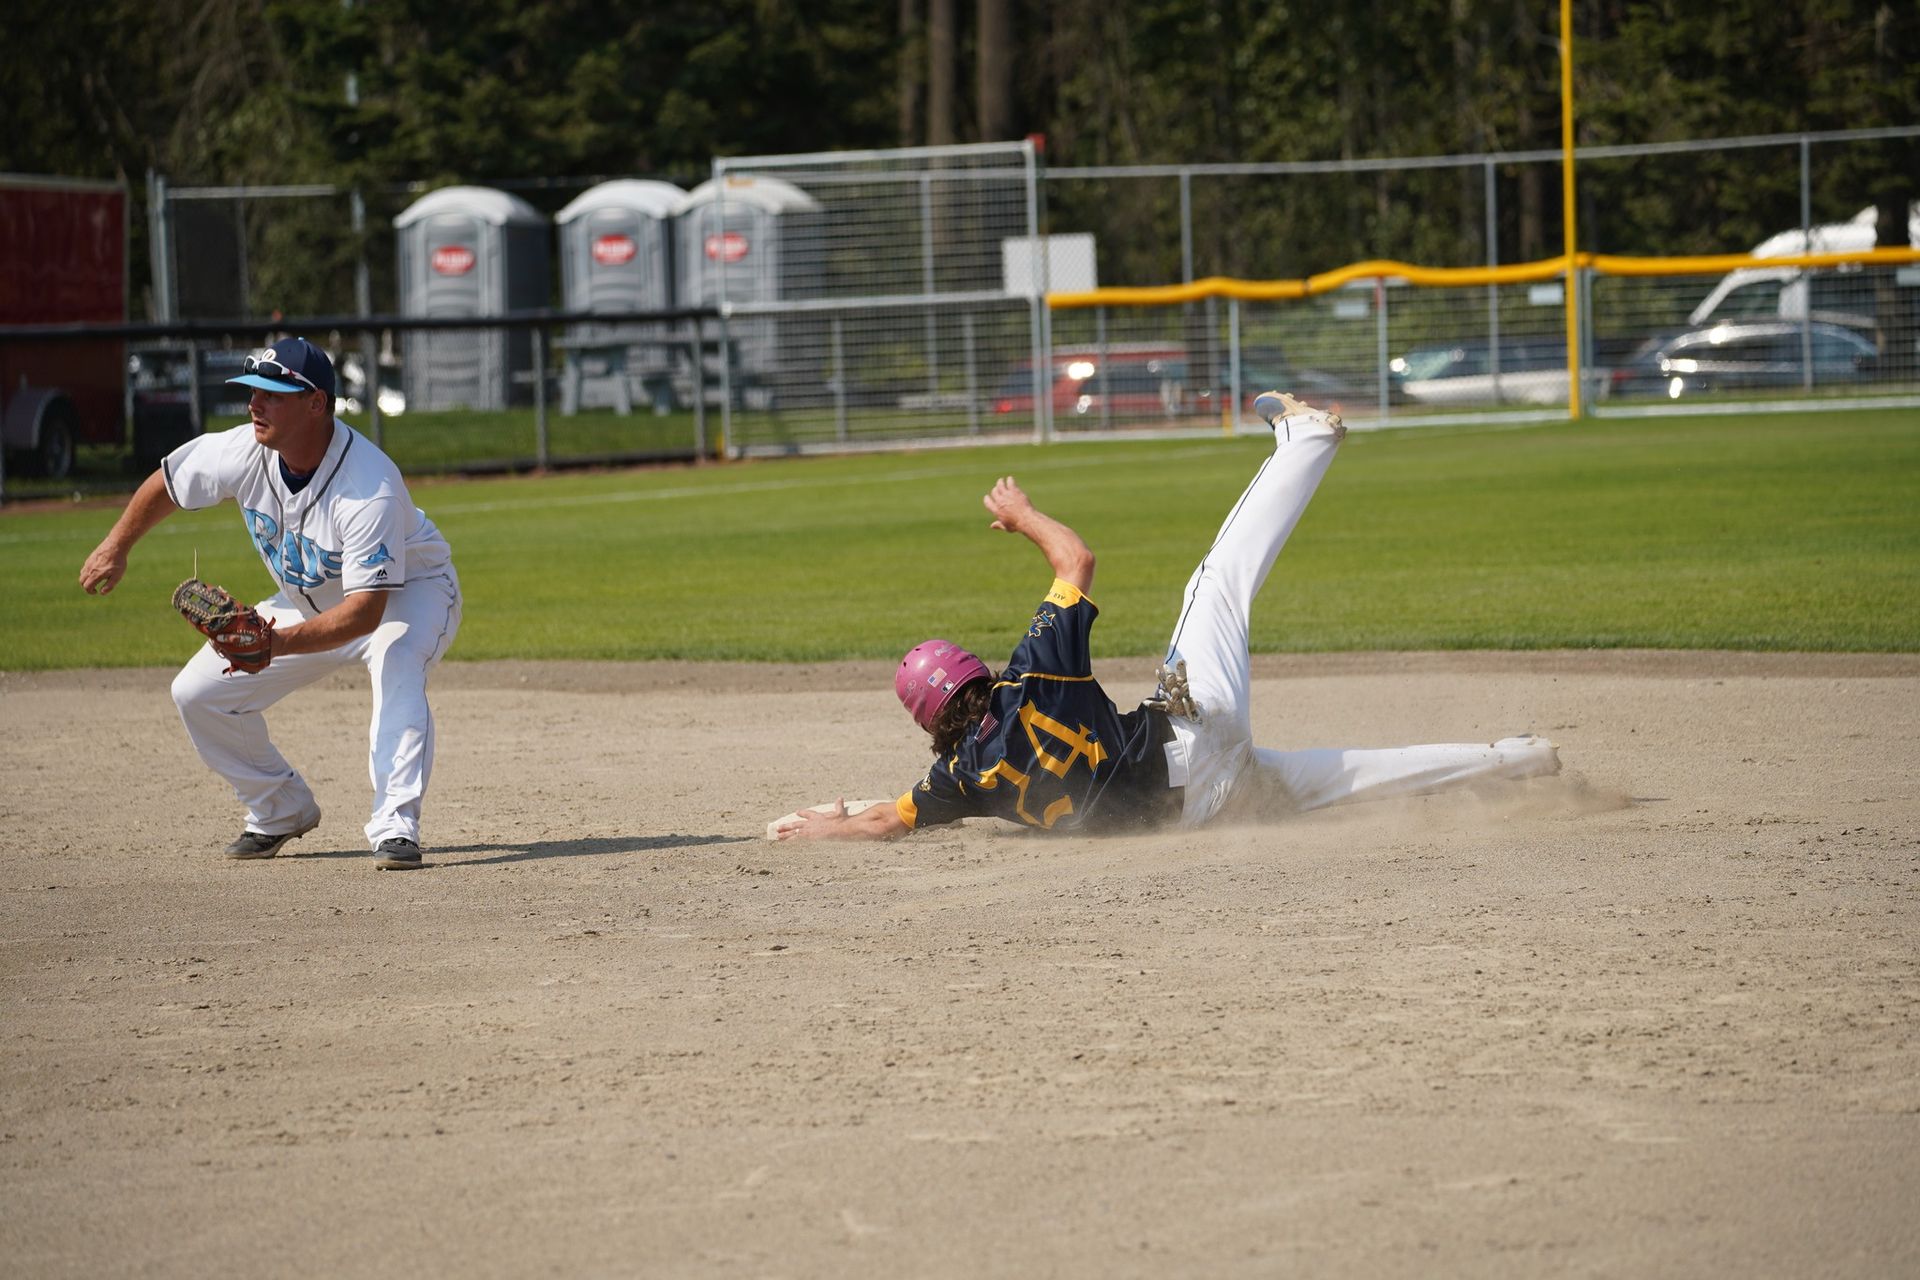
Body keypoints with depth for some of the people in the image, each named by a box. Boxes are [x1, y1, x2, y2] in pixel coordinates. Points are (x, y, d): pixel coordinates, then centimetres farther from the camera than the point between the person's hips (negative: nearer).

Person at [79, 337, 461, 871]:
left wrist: (281, 643, -54)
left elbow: (366, 611, -42)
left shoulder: (370, 487, -39)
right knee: (198, 693, 0)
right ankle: (280, 812, 18)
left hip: (408, 592, -7)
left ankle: (396, 827, -41)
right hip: (308, 602, 7)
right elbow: (166, 483, 1)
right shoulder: (243, 452, -22)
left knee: (396, 663, -41)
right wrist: (115, 548, 9)